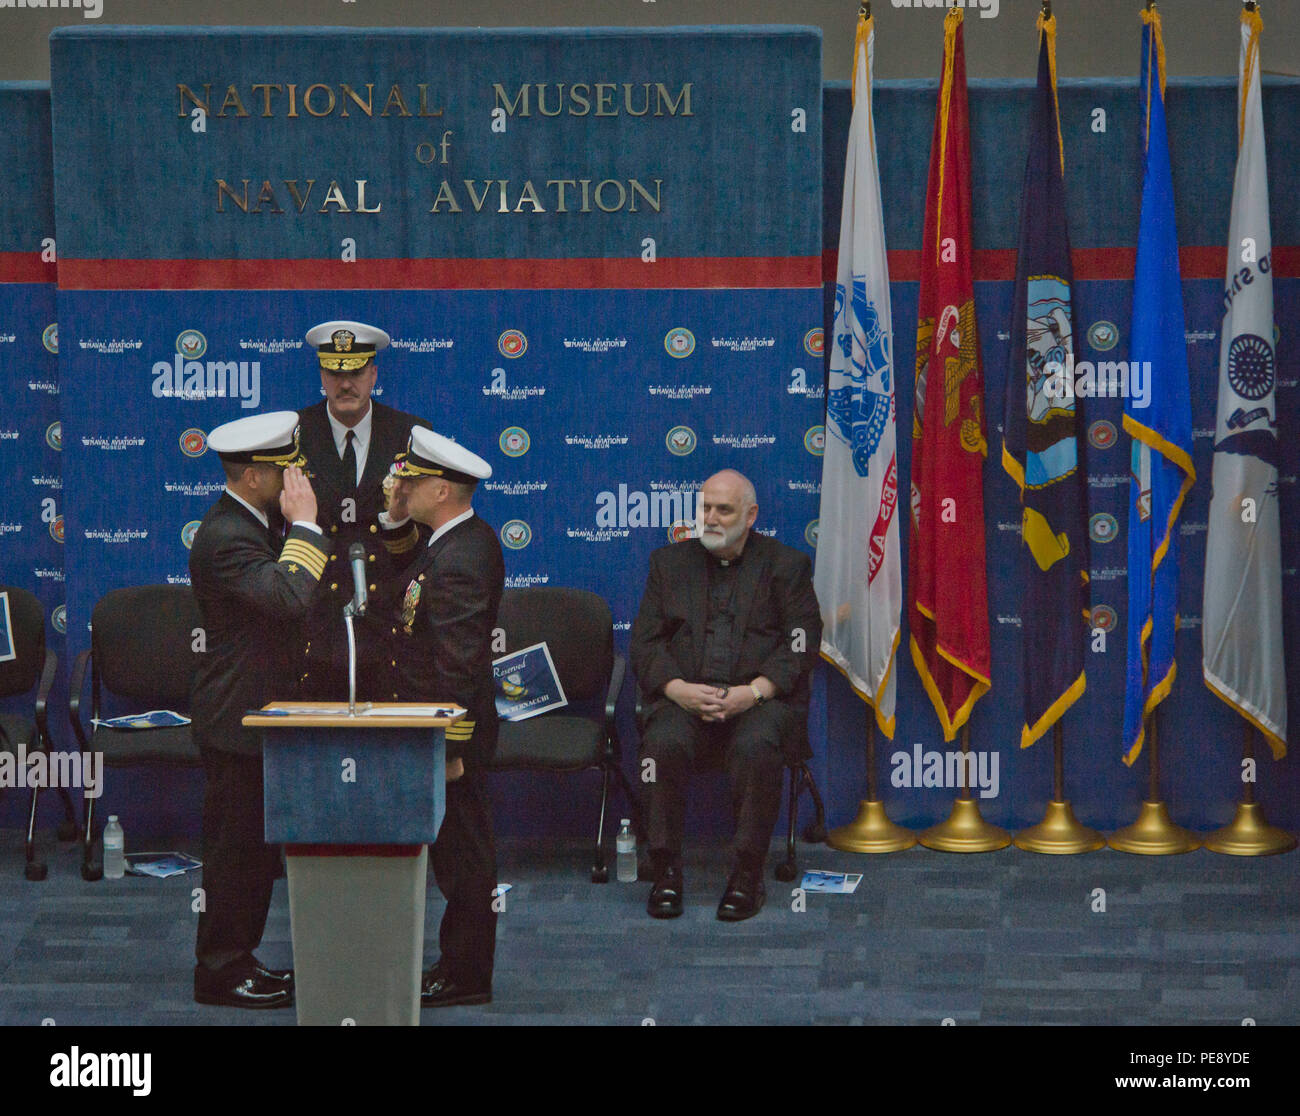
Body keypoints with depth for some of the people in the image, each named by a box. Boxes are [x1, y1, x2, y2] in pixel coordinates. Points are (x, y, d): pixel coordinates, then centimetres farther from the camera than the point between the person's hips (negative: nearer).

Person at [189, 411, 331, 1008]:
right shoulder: (223, 537, -21)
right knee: (236, 848, -3)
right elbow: (291, 598, -32)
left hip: (257, 711, 10)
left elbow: (283, 599, 18)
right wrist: (305, 524, -25)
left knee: (256, 847, 15)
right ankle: (220, 970, 6)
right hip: (237, 718, -10)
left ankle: (237, 959, 24)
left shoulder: (249, 525, 12)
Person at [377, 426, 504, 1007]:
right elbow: (412, 574, 26)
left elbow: (460, 669, -25)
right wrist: (396, 522, 8)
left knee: (461, 855, 1)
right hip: (445, 728, 10)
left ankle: (465, 977, 10)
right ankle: (461, 964, 27)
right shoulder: (462, 539, 6)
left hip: (450, 731, -10)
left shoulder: (459, 563, -25)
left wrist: (449, 751, -23)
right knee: (456, 853, 17)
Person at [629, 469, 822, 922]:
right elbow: (644, 642, 10)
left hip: (760, 696, -2)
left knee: (756, 747, -36)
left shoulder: (786, 565, 12)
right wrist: (677, 688, -10)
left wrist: (753, 692, -15)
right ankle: (666, 869, -21)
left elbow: (801, 645, 1)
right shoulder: (669, 562, 18)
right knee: (664, 744, -32)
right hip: (685, 694, 2)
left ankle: (748, 872, -23)